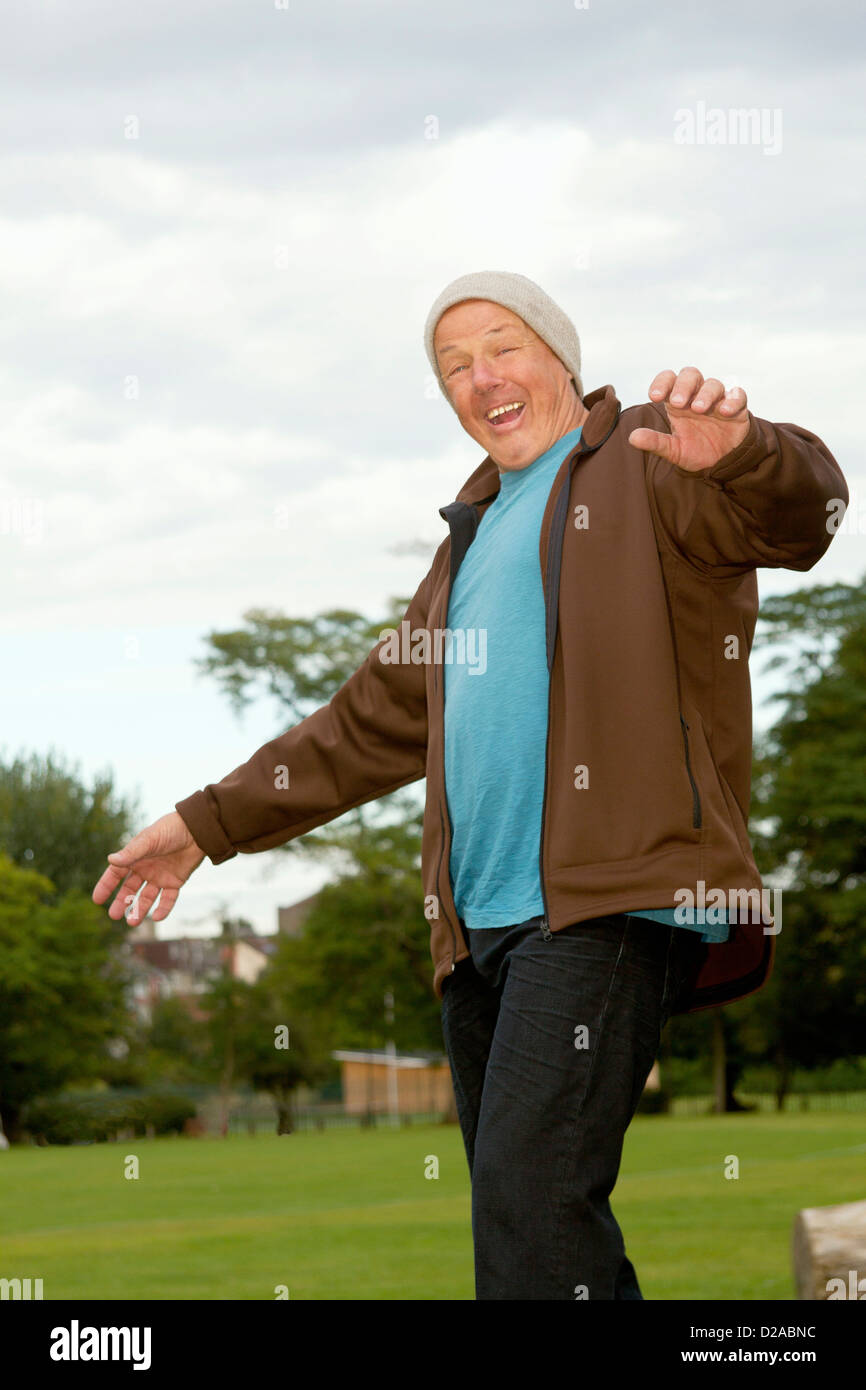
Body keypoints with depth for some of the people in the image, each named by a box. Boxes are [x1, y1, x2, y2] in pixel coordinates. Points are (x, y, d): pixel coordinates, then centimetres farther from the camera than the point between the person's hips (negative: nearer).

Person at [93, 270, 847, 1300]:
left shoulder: (646, 464, 5)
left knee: (528, 1198, -21)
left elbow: (795, 514, -15)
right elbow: (372, 721, 35)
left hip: (606, 901, -8)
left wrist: (740, 450, -39)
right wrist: (209, 824, 32)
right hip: (481, 924, 8)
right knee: (520, 1216, 5)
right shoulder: (475, 536, 29)